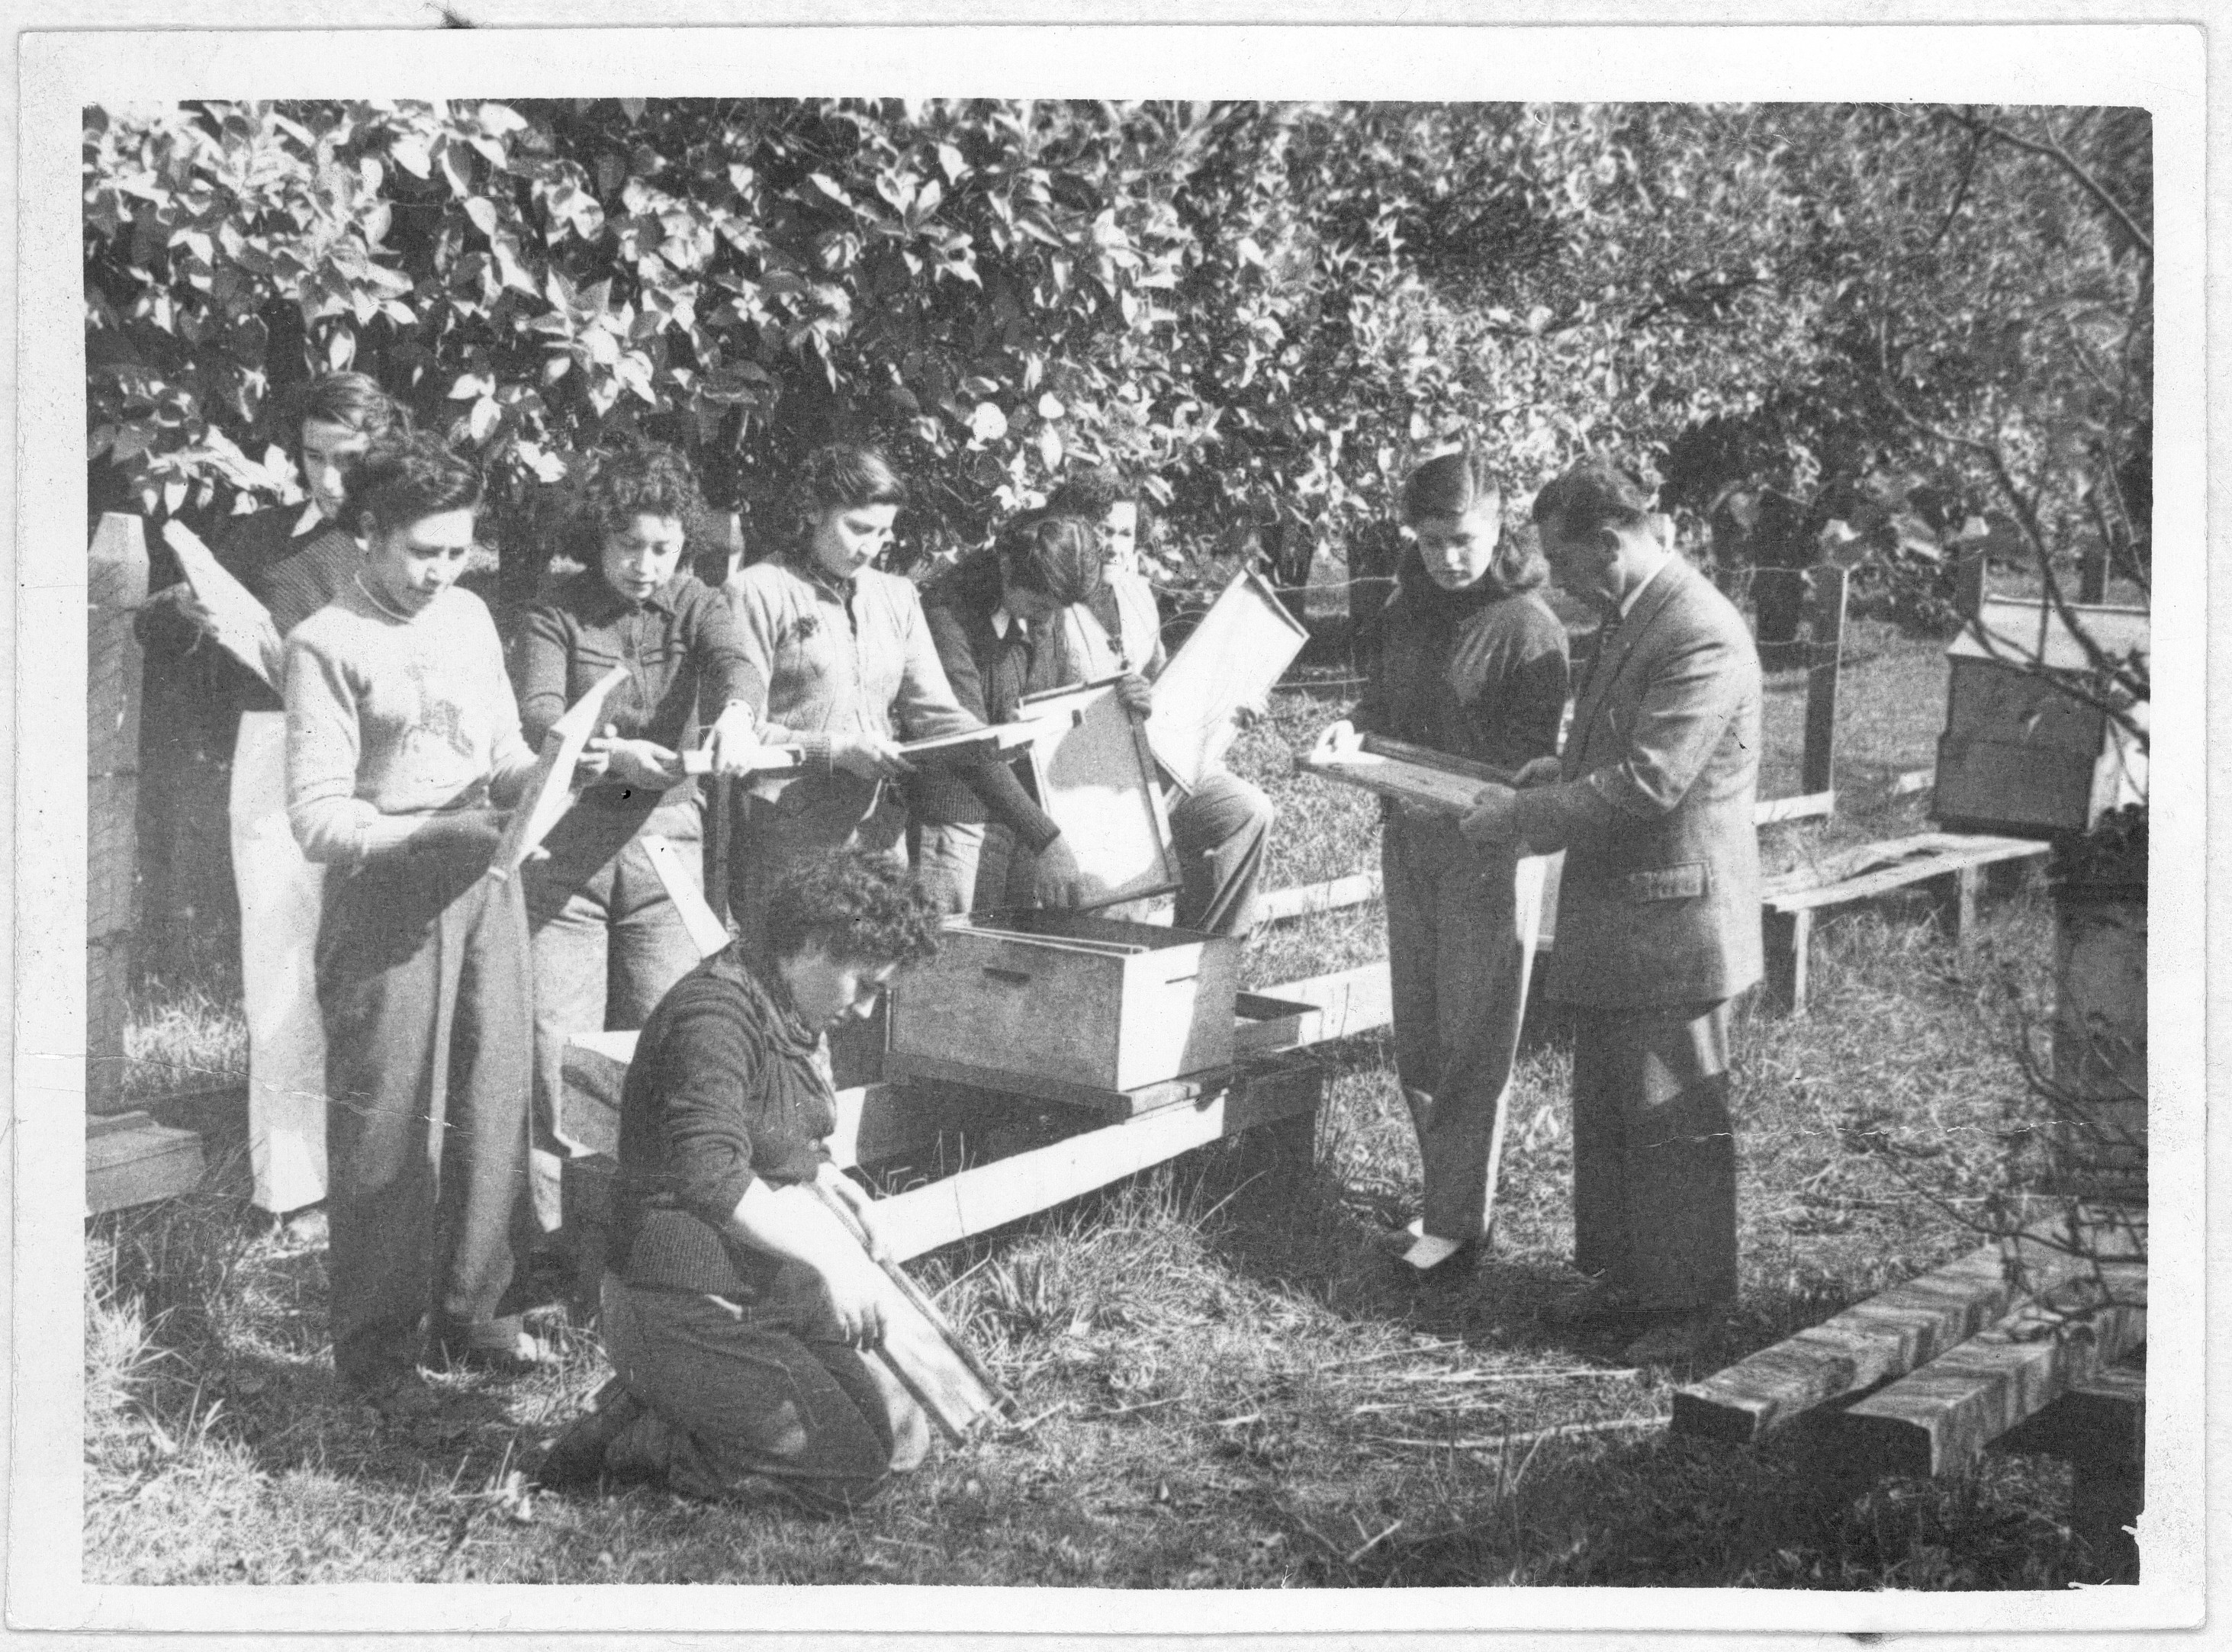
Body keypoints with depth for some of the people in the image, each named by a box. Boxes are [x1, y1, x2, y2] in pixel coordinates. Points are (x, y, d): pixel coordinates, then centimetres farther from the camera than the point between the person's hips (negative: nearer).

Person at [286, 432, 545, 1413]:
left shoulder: (469, 617, 11)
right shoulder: (327, 645, -7)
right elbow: (318, 819, -12)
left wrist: (537, 779, -5)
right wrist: (438, 832, -24)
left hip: (486, 887, 6)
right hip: (385, 899, -6)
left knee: (494, 1108, 9)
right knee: (388, 1128, -1)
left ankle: (474, 1312, 23)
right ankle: (377, 1347, 11)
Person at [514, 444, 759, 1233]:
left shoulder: (697, 605, 6)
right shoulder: (557, 612, 2)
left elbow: (731, 659, -16)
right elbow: (537, 713, -11)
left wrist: (735, 712, -40)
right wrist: (608, 755, -31)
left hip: (665, 839, 2)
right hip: (566, 842, -1)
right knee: (558, 1045, -4)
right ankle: (553, 1227, 5)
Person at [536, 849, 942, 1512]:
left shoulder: (786, 1015, 11)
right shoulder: (716, 1010, -21)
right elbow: (709, 1175, -32)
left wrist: (815, 1172, 9)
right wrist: (827, 1256, -31)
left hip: (766, 1293, 10)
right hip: (683, 1312, -10)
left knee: (904, 1433, 5)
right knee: (858, 1464, -13)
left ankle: (650, 1413, 8)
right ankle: (627, 1444, -4)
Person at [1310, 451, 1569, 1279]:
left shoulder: (1530, 628, -13)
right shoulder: (1405, 609, 8)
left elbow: (1531, 758, -13)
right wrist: (1355, 727, -2)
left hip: (1486, 848, -7)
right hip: (1406, 839, 7)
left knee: (1471, 1045, -1)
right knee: (1415, 1039, 13)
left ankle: (1457, 1221, 6)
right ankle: (1444, 1190, 26)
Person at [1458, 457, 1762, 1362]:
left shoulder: (1702, 636, -21)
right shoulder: (1627, 618, 11)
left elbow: (1648, 782, -26)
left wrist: (1521, 816, -19)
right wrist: (1558, 771, 6)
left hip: (1673, 923, -10)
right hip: (1610, 922, 10)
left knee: (1674, 1120, 2)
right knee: (1605, 1111, 18)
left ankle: (1689, 1298, 16)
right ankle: (1626, 1272, 32)